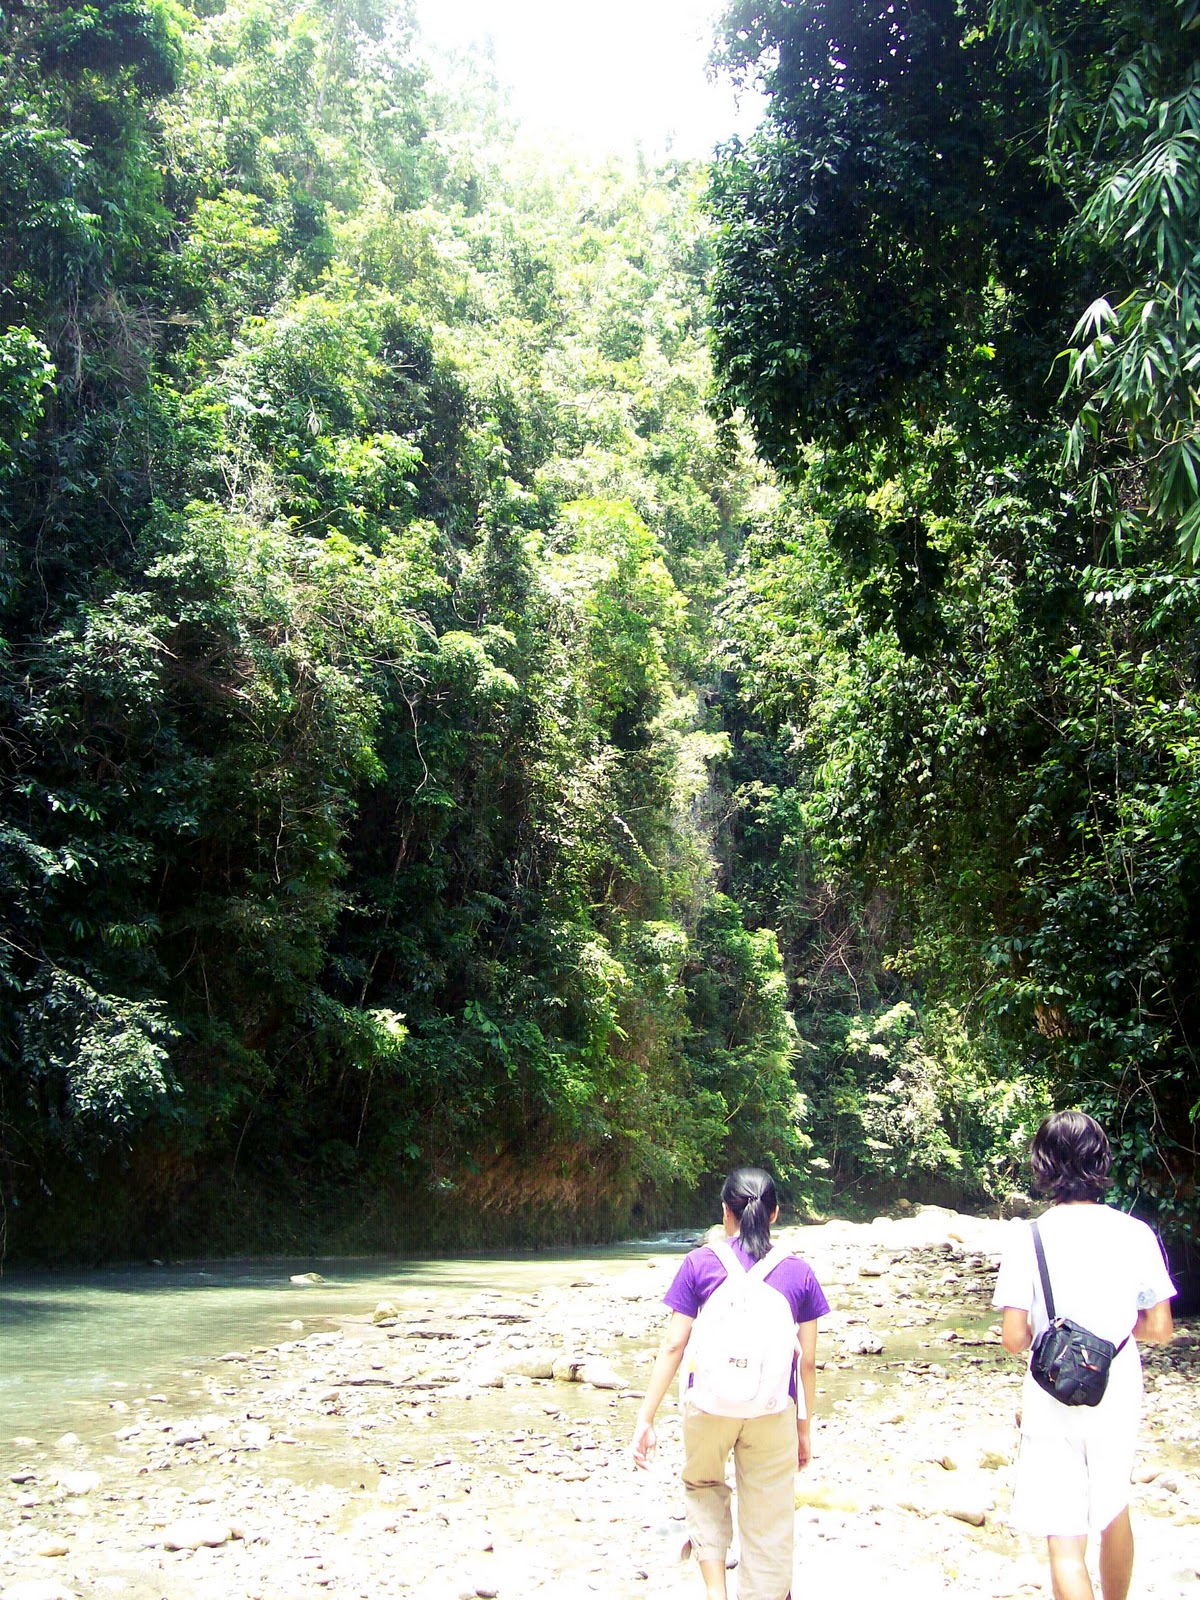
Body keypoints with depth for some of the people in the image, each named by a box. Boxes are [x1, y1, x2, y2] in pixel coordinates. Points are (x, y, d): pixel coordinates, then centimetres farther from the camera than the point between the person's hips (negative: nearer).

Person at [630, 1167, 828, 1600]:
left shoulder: (699, 1264, -2)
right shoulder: (798, 1273, 1)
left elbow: (673, 1345, -4)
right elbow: (808, 1361, 4)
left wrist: (646, 1418, 0)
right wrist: (805, 1427, 15)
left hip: (709, 1406, 0)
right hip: (773, 1414, 0)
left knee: (702, 1485, 27)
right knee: (769, 1524, 11)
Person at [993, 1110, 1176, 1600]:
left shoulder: (1028, 1237, -13)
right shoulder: (1135, 1234, -6)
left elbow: (1014, 1339, -12)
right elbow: (1160, 1329, 0)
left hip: (1054, 1407, -4)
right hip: (1119, 1399, 4)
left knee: (1065, 1542, 0)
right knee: (1114, 1511, 27)